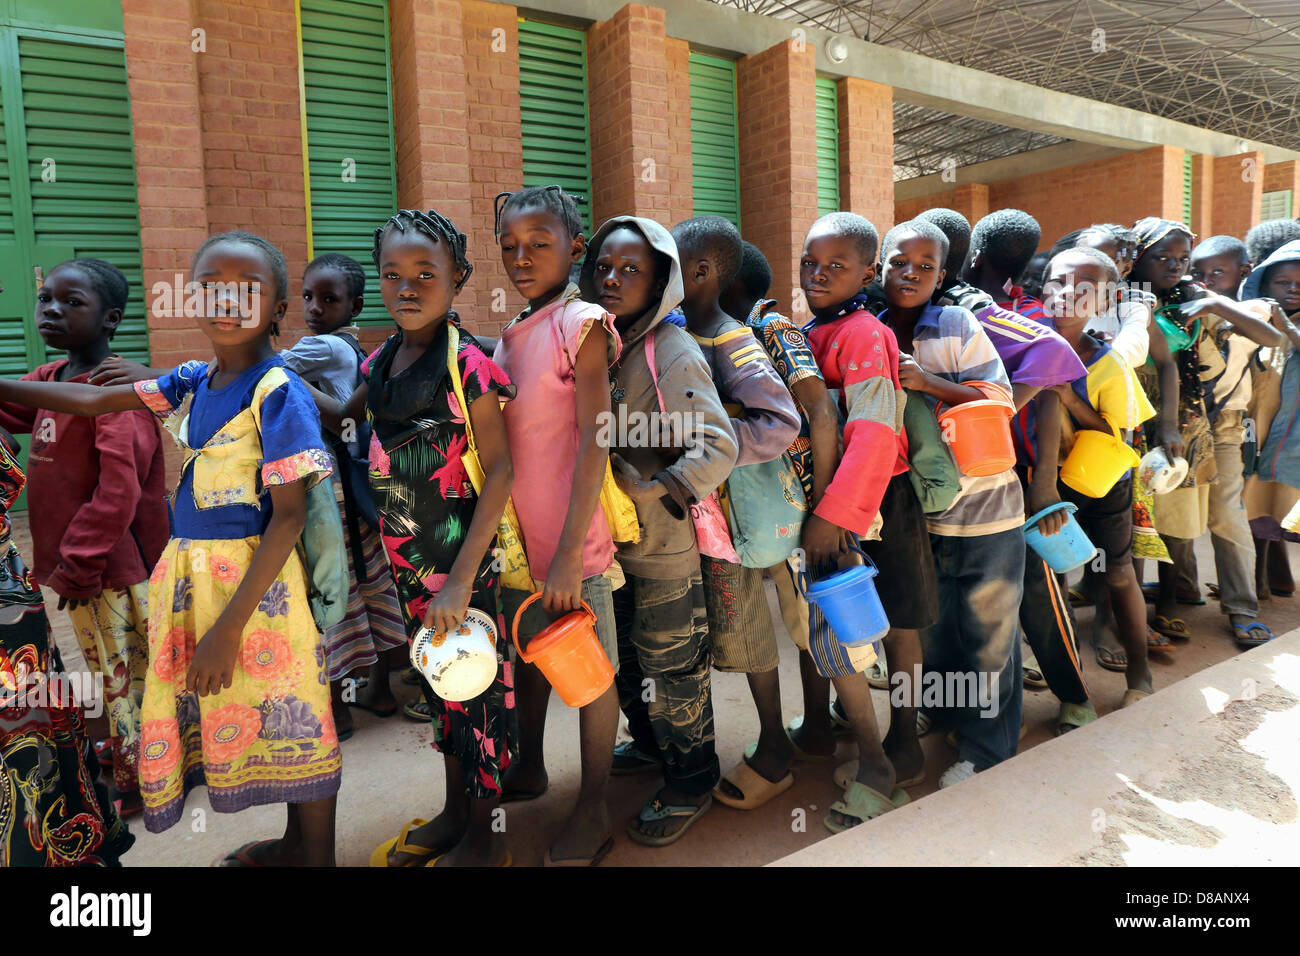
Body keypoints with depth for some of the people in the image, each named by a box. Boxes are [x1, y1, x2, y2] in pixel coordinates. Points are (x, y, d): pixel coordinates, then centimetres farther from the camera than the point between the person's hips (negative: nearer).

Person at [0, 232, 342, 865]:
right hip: (186, 571, 8)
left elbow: (289, 515, -18)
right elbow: (93, 400, 19)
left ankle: (318, 855, 25)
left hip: (256, 577, -8)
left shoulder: (279, 392, -14)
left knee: (288, 717, 3)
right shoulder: (193, 382, 7)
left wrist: (229, 626, -20)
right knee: (228, 713, 18)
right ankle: (294, 844, 38)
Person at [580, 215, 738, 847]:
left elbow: (717, 447, -25)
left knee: (670, 667, 7)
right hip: (607, 541, 7)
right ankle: (651, 745, 47)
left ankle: (691, 782, 29)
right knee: (624, 660, 22)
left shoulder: (672, 352, -17)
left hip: (663, 546, -7)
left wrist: (646, 493, -23)